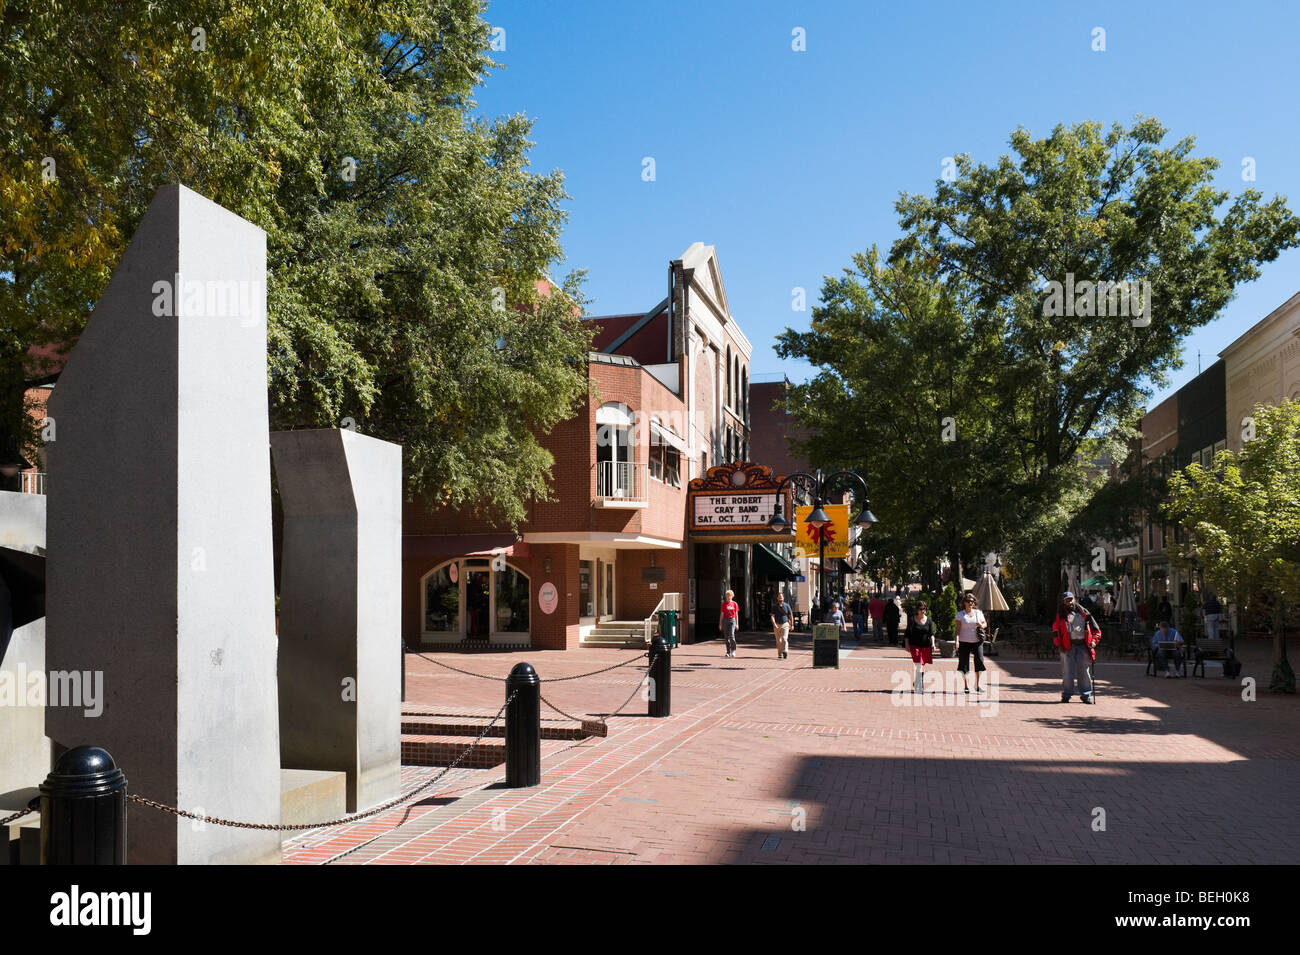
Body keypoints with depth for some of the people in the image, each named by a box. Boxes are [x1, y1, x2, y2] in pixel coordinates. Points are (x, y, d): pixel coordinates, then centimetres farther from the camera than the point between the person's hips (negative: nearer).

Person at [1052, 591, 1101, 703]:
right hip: (1067, 646, -1)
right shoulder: (1060, 615, 6)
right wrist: (1059, 645, -8)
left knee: (1084, 670, 4)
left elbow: (1095, 628, 12)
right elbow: (1056, 631, 2)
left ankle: (1086, 694, 13)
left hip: (1083, 645, 2)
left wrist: (1094, 640, -2)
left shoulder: (1083, 613, 10)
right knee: (1067, 671, 0)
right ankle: (1066, 695, 8)